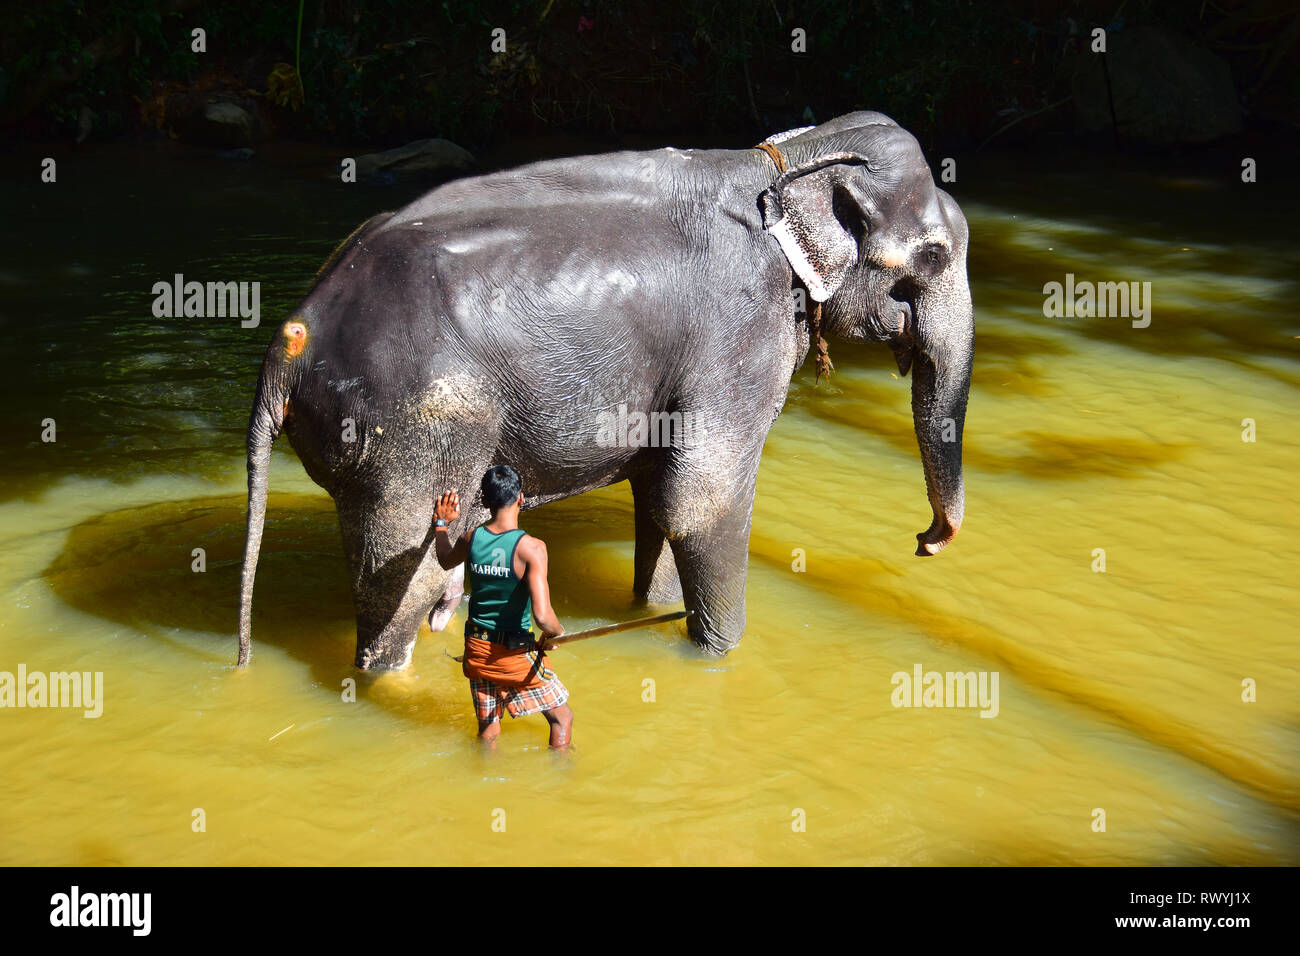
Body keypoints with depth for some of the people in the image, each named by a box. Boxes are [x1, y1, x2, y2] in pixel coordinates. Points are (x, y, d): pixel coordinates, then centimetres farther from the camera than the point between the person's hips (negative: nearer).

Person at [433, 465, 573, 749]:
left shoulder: (471, 538, -6)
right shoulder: (530, 547, -22)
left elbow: (446, 561, 20)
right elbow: (542, 616, -29)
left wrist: (441, 524, 34)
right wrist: (557, 633, -8)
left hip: (476, 650, 5)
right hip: (515, 655, -5)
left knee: (488, 728, 21)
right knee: (562, 718, 14)